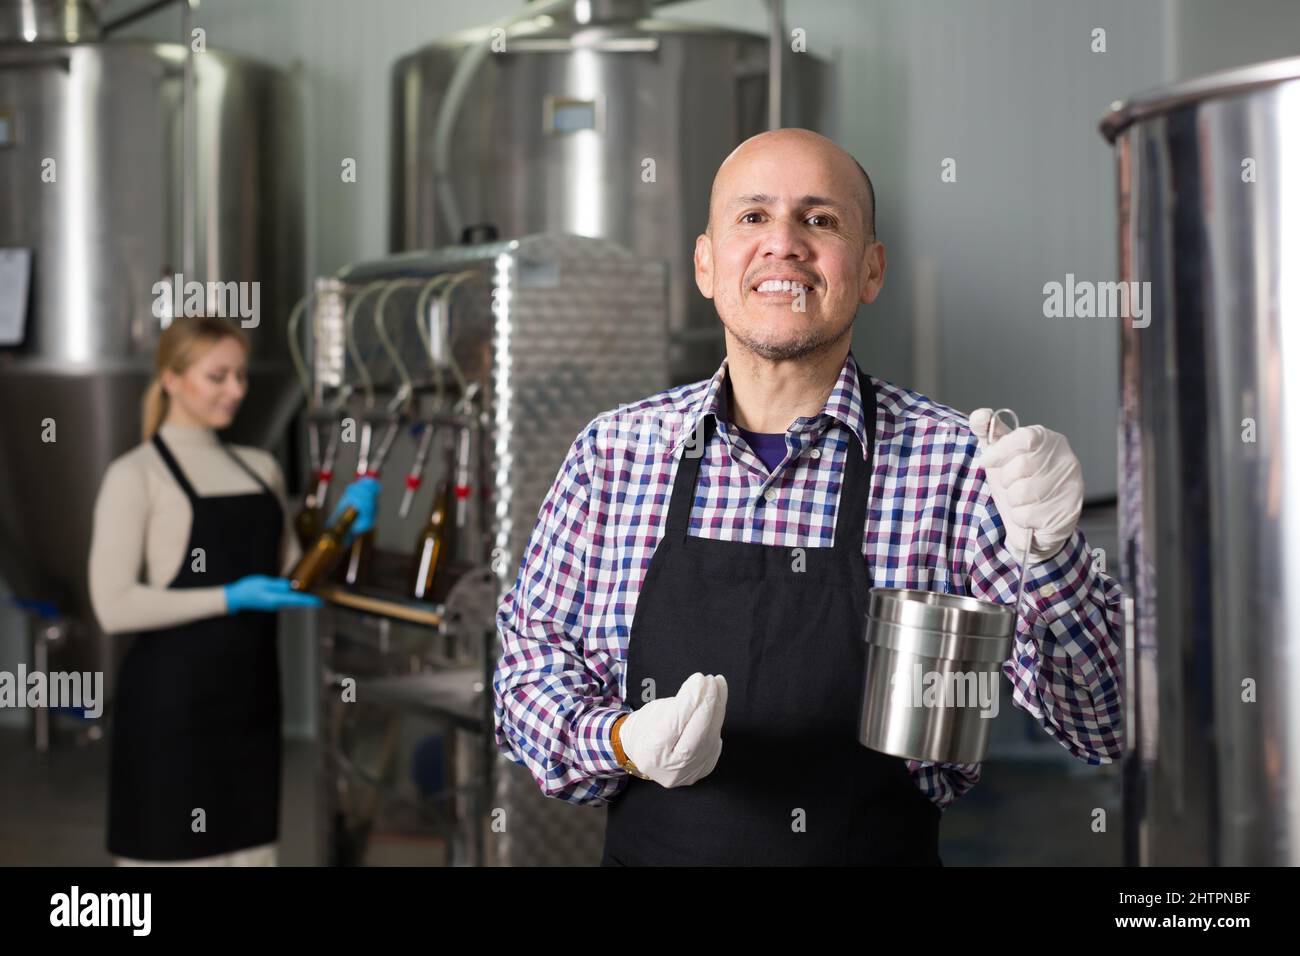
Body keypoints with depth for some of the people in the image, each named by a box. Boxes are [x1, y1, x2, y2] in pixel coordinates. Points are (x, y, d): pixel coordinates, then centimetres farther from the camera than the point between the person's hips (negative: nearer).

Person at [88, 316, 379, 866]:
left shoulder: (260, 468, 12)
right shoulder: (136, 475, -6)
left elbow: (292, 576, 16)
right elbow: (113, 605, -14)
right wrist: (231, 599, -19)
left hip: (250, 691, 6)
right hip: (174, 695, -6)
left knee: (246, 845, 10)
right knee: (173, 849, 1)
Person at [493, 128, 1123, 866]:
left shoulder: (954, 462, -8)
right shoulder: (612, 452, -1)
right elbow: (533, 661, 5)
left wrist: (1049, 555, -26)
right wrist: (622, 743, -14)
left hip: (879, 850, -1)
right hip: (649, 849, 2)